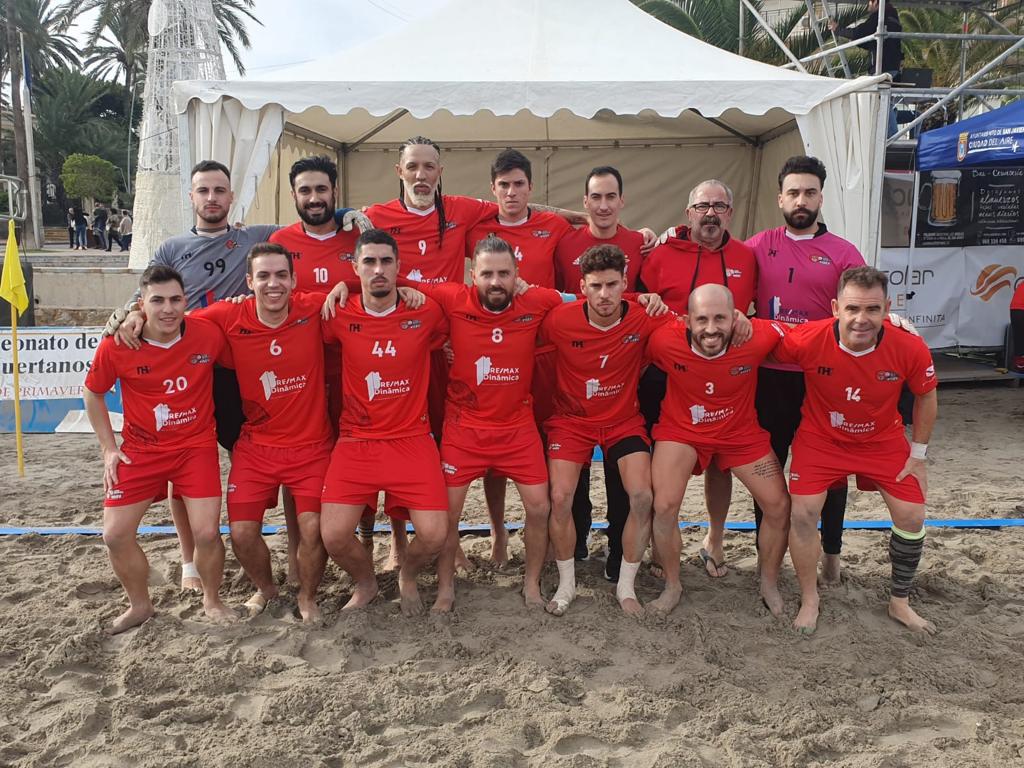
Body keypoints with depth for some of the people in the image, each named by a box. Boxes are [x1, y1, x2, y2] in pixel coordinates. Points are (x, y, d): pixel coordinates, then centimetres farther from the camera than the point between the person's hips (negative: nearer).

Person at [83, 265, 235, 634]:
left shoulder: (209, 334, -16)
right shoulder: (116, 345, -14)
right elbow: (92, 394, 4)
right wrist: (109, 448, 2)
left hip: (197, 445, -1)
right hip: (140, 449, 2)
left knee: (207, 532, -9)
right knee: (115, 534, 2)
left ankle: (212, 600, 20)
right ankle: (140, 605, 28)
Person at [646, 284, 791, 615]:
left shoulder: (757, 337, -27)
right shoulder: (665, 340, -28)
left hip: (741, 432, 2)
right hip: (681, 430, -1)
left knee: (779, 506, 1)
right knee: (664, 507, -16)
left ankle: (769, 584, 28)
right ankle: (672, 585, 11)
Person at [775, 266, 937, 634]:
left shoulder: (910, 348, -24)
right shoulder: (808, 340, -30)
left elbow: (926, 396, -4)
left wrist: (918, 454, 0)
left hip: (883, 441, 2)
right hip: (820, 438, -2)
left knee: (912, 516, 0)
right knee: (803, 512, -12)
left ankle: (900, 602, 26)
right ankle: (809, 600, 12)